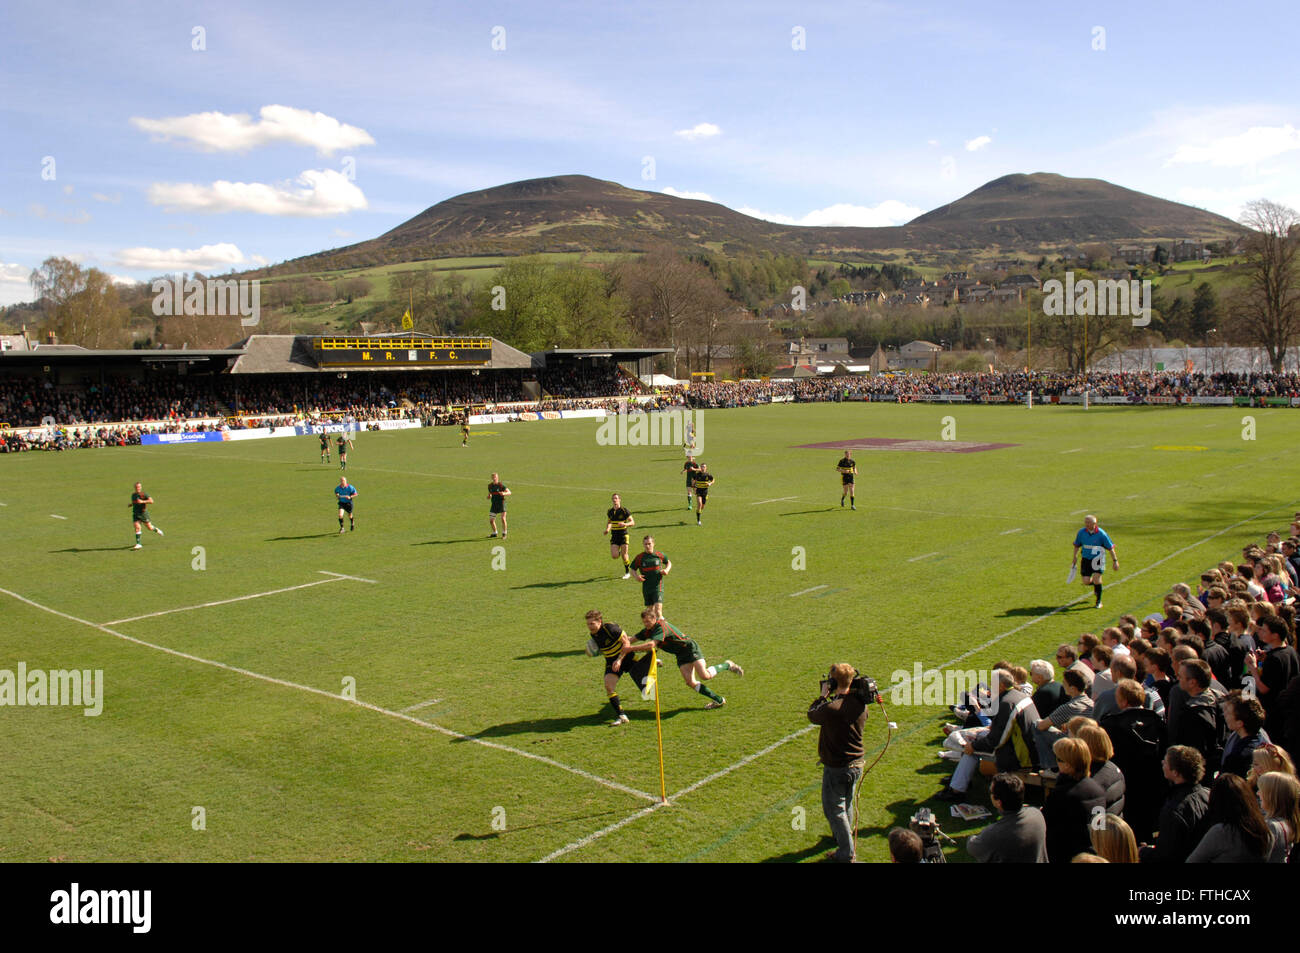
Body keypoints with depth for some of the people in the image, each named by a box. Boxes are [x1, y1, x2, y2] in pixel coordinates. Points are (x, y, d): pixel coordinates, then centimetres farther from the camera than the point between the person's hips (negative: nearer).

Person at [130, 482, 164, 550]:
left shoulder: (144, 494, -8)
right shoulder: (133, 495, 10)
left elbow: (151, 501, -19)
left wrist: (142, 501, -28)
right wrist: (131, 504, 9)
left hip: (143, 513, -3)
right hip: (135, 514, 3)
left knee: (149, 527, 6)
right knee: (137, 528, -12)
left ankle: (156, 530, 41)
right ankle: (138, 544, -13)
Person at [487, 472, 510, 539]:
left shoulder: (501, 485, -8)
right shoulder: (490, 486, 7)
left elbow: (509, 492, -8)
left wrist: (504, 493, -29)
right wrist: (489, 496, -1)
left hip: (501, 504, -5)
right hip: (494, 505, 5)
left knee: (503, 519, -14)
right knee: (491, 521, 4)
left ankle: (504, 534, 2)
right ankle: (494, 533, 23)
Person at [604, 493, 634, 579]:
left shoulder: (624, 510, -8)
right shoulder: (610, 511, 6)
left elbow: (632, 522, -7)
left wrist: (625, 524, -26)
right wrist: (607, 530, 2)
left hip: (623, 535, -4)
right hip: (614, 536, 4)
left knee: (624, 555, -3)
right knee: (614, 556, -8)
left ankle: (627, 572, 18)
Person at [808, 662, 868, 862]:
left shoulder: (832, 708, -29)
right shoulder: (861, 705, -8)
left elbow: (812, 715, -10)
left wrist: (823, 695, -1)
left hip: (836, 769, -7)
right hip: (857, 765, 7)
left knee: (834, 810, 8)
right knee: (846, 805, 27)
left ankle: (846, 853, 13)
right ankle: (843, 837, 47)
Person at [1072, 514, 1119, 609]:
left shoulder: (1101, 534, -14)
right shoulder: (1081, 532, -6)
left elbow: (1110, 547, -6)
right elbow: (1077, 545, 11)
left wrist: (1115, 561, -5)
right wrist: (1075, 557, 5)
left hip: (1098, 559, -3)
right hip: (1086, 559, 3)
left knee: (1096, 579, -14)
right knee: (1086, 582, -4)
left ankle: (1099, 602, 5)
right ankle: (1095, 584, 35)